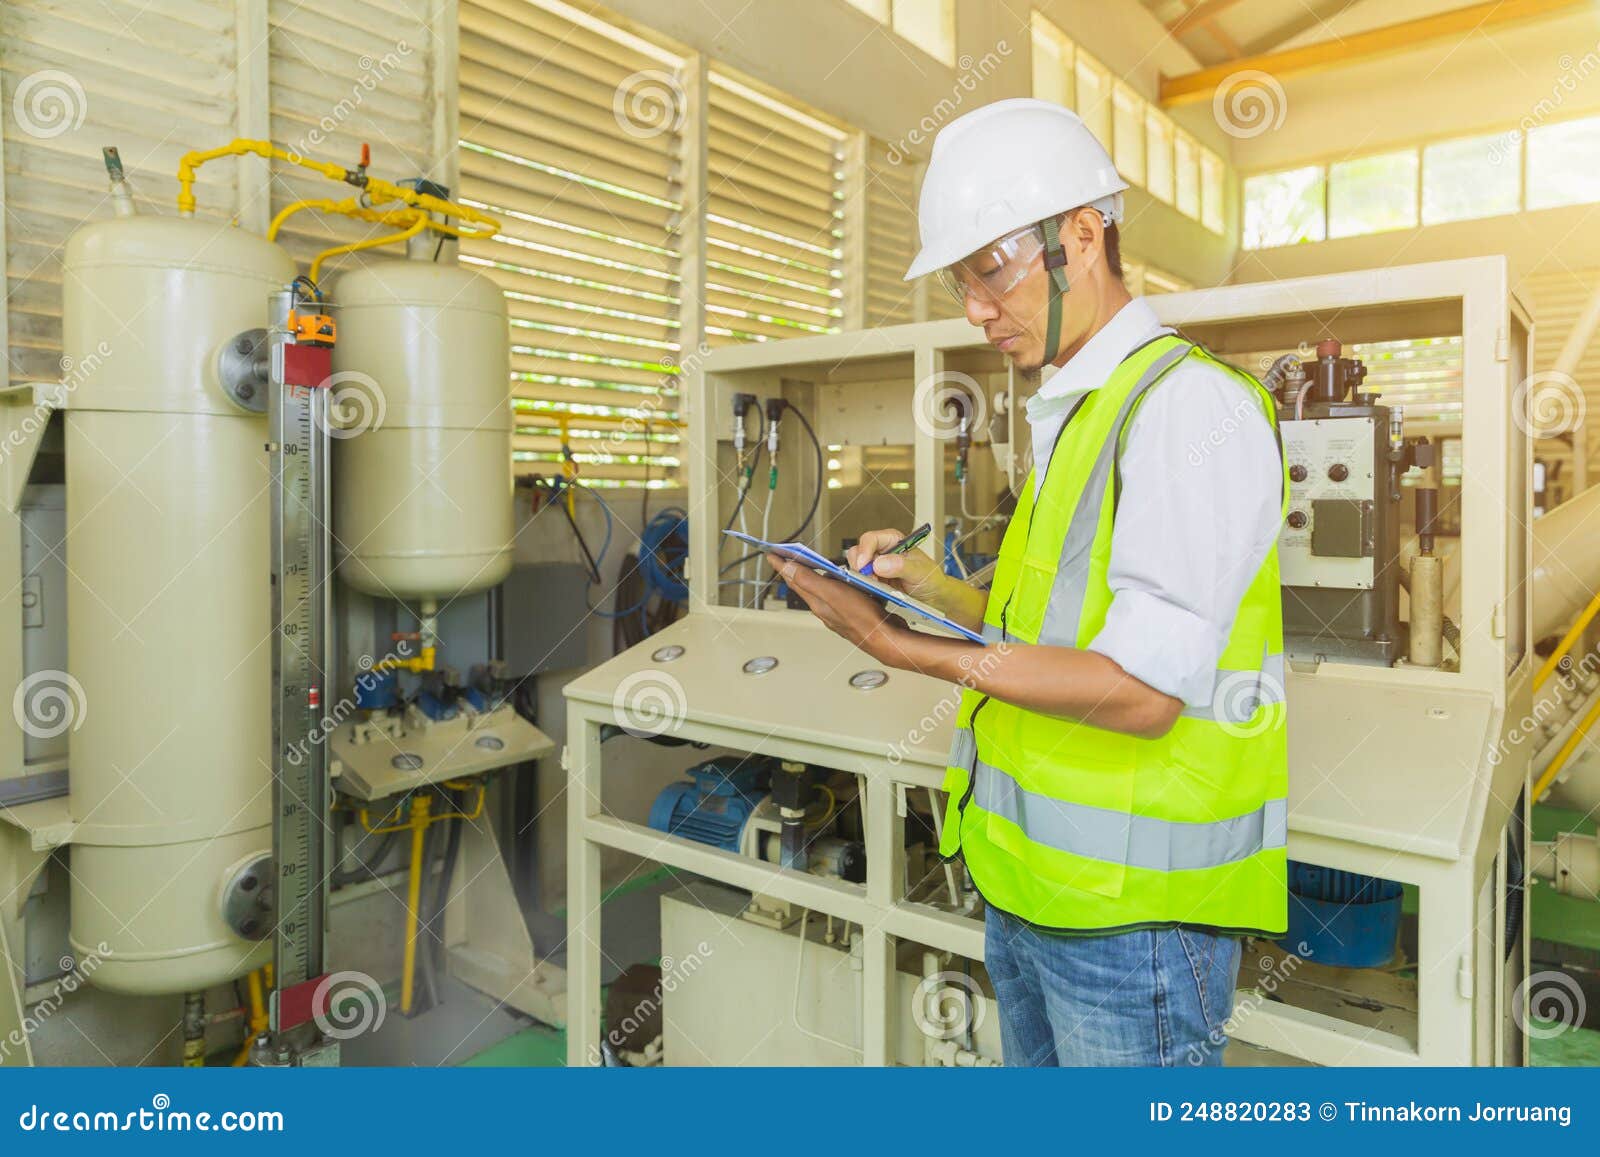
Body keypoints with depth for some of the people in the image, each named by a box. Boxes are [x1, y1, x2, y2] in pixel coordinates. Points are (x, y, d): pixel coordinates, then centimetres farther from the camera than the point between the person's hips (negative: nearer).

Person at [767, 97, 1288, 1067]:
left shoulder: (1191, 407, -17)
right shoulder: (1070, 415, 13)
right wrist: (933, 587, 0)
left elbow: (1139, 692, -22)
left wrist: (904, 646, -21)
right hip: (1030, 883, 9)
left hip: (1133, 910, -8)